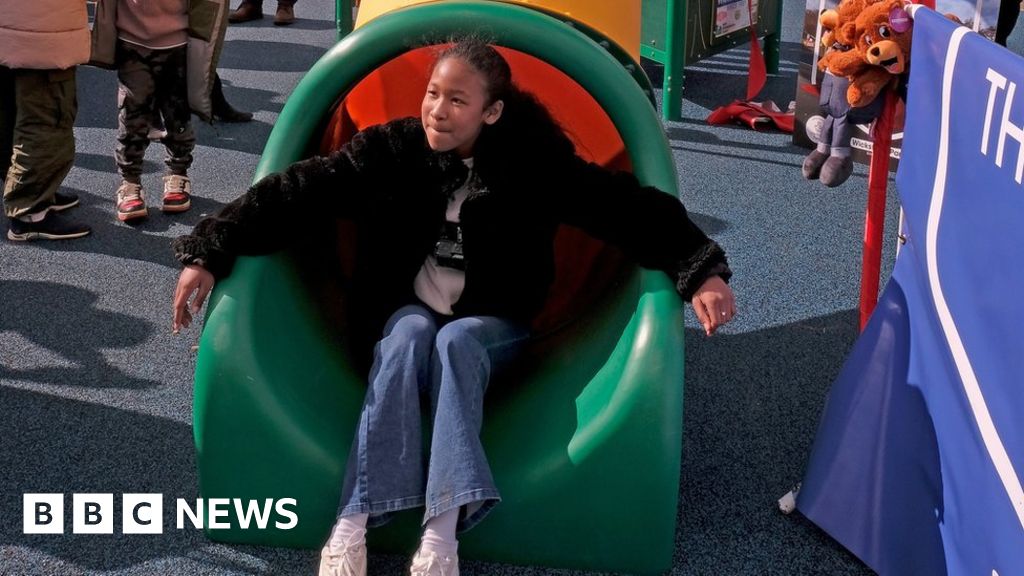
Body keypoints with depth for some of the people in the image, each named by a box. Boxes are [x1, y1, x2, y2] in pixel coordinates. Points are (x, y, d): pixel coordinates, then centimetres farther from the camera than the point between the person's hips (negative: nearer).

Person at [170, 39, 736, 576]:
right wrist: (210, 253, -19)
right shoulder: (392, 148, -10)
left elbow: (627, 205, -18)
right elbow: (300, 191, -13)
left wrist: (702, 271, -29)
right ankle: (351, 524, -40)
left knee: (454, 341, -33)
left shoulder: (533, 161, -14)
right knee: (410, 336, -32)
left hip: (492, 321, -1)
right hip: (407, 309, 1)